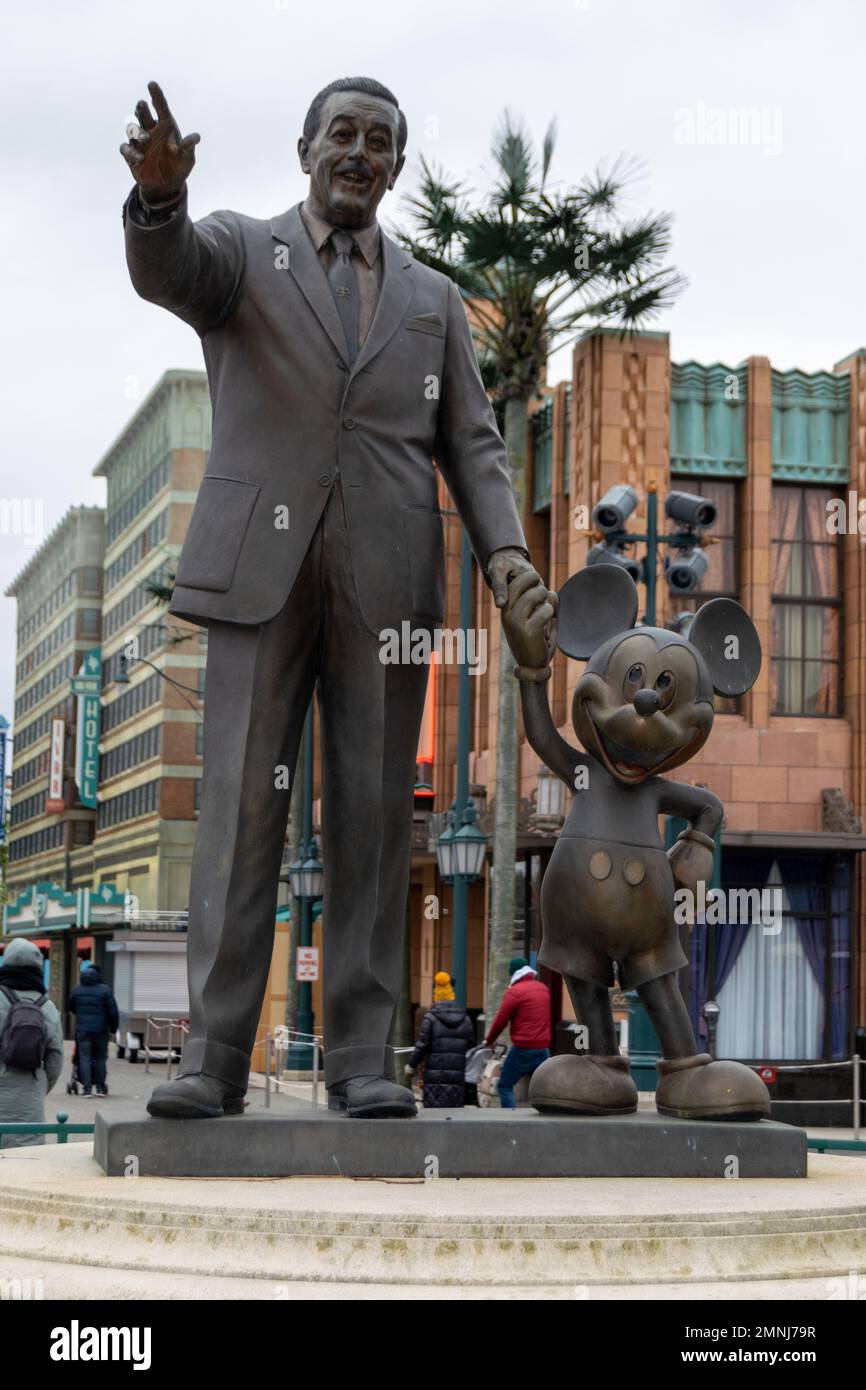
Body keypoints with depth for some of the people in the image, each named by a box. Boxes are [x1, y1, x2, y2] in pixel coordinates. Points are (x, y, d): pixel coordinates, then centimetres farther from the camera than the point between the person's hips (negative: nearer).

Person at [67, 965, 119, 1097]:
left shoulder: (77, 990, 2)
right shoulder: (105, 990, -6)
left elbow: (71, 1008, 16)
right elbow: (113, 1011, -5)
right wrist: (113, 1027, 7)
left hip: (82, 1028, 1)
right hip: (100, 1029, -1)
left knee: (84, 1057, 3)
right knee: (100, 1057, 12)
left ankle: (87, 1088, -3)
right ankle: (100, 1086, 13)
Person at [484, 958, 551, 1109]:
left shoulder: (514, 991, -8)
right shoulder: (544, 989, 11)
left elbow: (501, 1020, -5)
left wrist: (489, 1041, 8)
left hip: (523, 1049, -6)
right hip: (543, 1048, 6)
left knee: (505, 1086, 4)